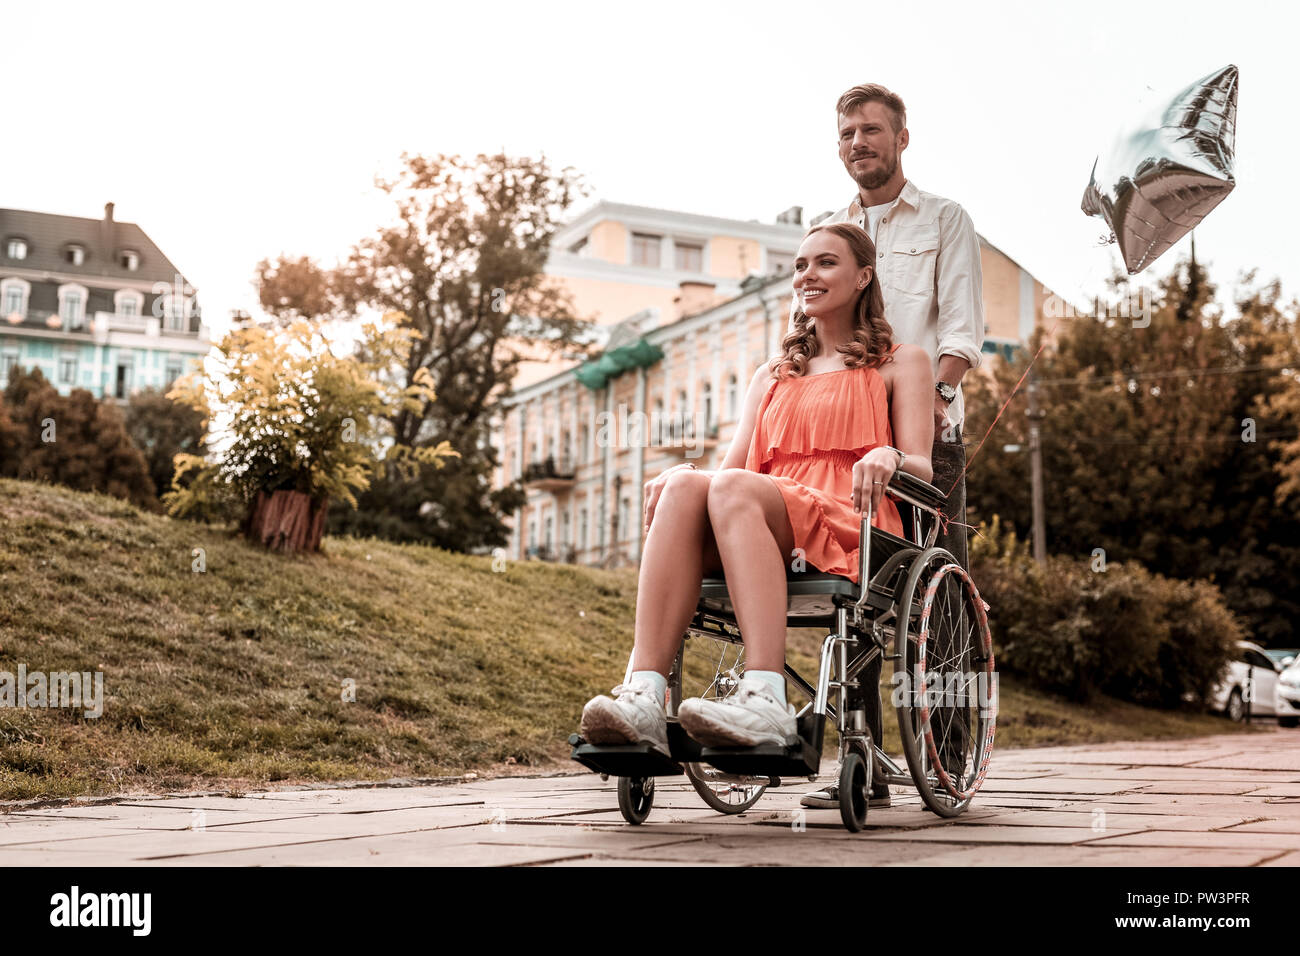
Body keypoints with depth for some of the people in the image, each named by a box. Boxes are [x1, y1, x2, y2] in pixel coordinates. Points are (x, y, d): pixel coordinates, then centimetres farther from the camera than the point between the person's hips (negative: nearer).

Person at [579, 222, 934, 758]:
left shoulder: (900, 362, 21)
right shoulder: (771, 377, 33)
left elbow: (922, 471, 8)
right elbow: (734, 463, 20)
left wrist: (888, 456, -17)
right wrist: (679, 472, -3)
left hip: (849, 529, -4)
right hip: (762, 526, 4)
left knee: (732, 488, -35)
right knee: (686, 485, -31)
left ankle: (767, 700, -51)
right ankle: (644, 698, -47)